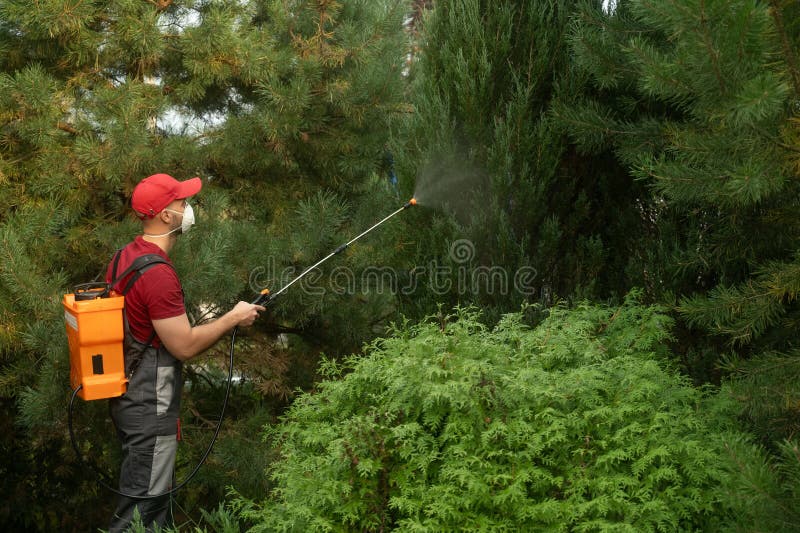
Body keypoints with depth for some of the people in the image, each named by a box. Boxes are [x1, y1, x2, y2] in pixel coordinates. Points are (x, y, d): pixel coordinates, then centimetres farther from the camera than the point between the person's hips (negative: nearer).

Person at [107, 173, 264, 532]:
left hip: (128, 397, 10)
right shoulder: (158, 273, -24)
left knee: (158, 493, 20)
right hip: (150, 410, -10)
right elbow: (185, 346, -23)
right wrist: (233, 318, -11)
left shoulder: (124, 257, 6)